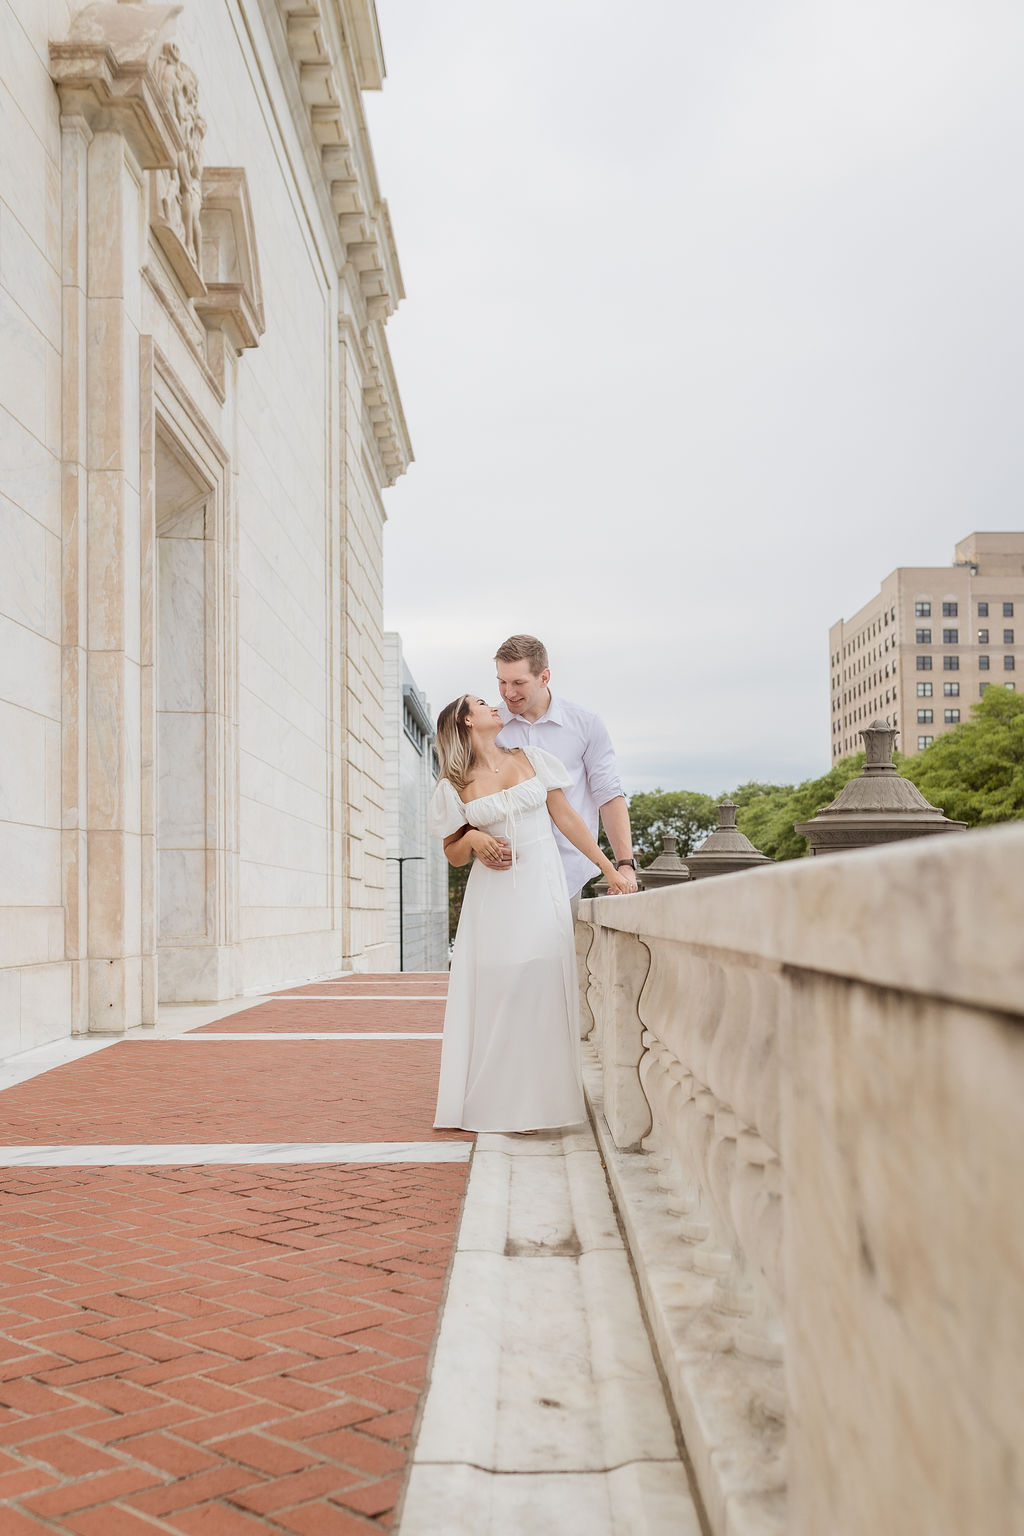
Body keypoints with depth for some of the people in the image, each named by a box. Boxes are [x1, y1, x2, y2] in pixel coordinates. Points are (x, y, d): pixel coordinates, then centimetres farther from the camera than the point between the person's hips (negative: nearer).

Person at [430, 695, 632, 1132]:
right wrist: (471, 839, -12)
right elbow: (454, 854, 11)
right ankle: (496, 1101, 3)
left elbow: (567, 819, 9)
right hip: (493, 895, 0)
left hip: (541, 887, 1)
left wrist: (611, 870, 6)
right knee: (494, 989, -6)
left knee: (542, 982, -8)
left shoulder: (531, 759, 8)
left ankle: (539, 1101, -2)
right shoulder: (456, 785, 4)